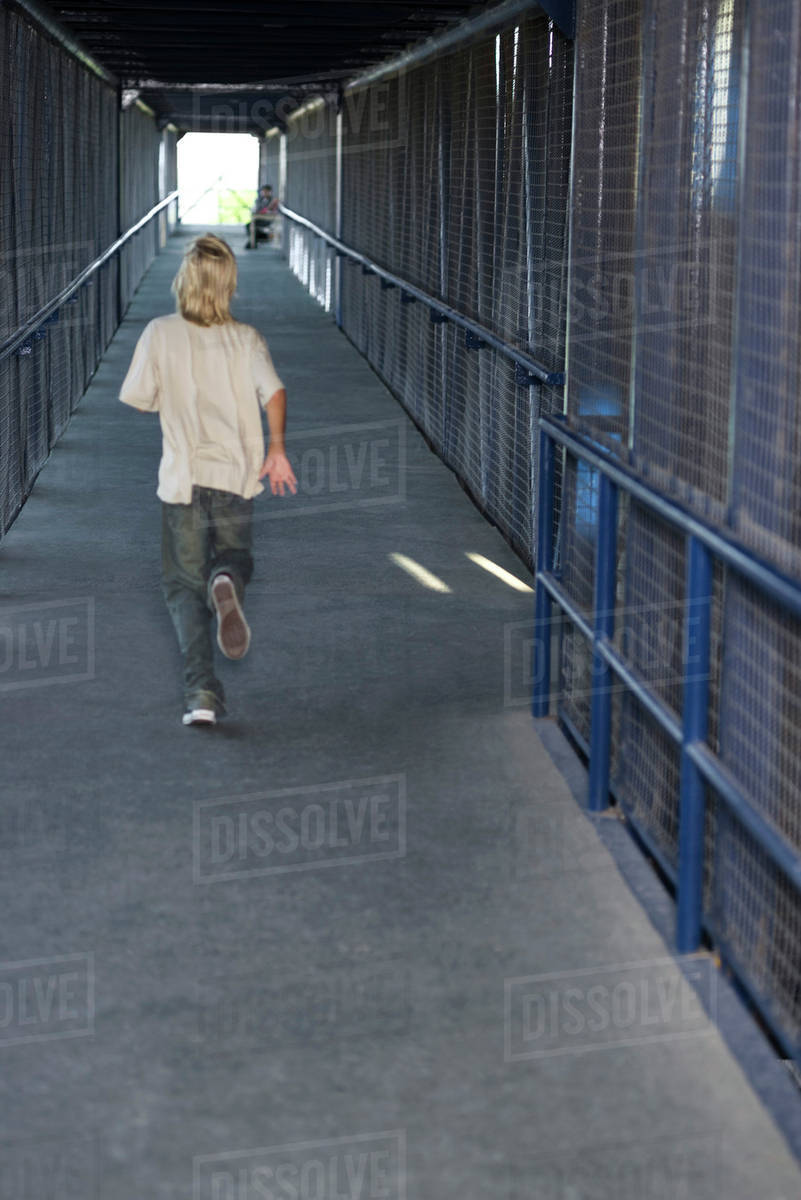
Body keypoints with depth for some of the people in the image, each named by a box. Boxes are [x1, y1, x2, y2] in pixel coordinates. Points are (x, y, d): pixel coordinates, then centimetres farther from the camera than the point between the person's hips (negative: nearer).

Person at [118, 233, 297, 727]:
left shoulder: (161, 334, -4)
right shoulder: (246, 339, -1)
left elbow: (137, 398, 1)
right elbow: (274, 391, -14)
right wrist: (277, 448, -3)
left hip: (183, 478, -1)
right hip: (237, 474, 1)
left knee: (184, 585, 10)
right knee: (234, 556, 22)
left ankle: (202, 690, -5)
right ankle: (226, 583, -18)